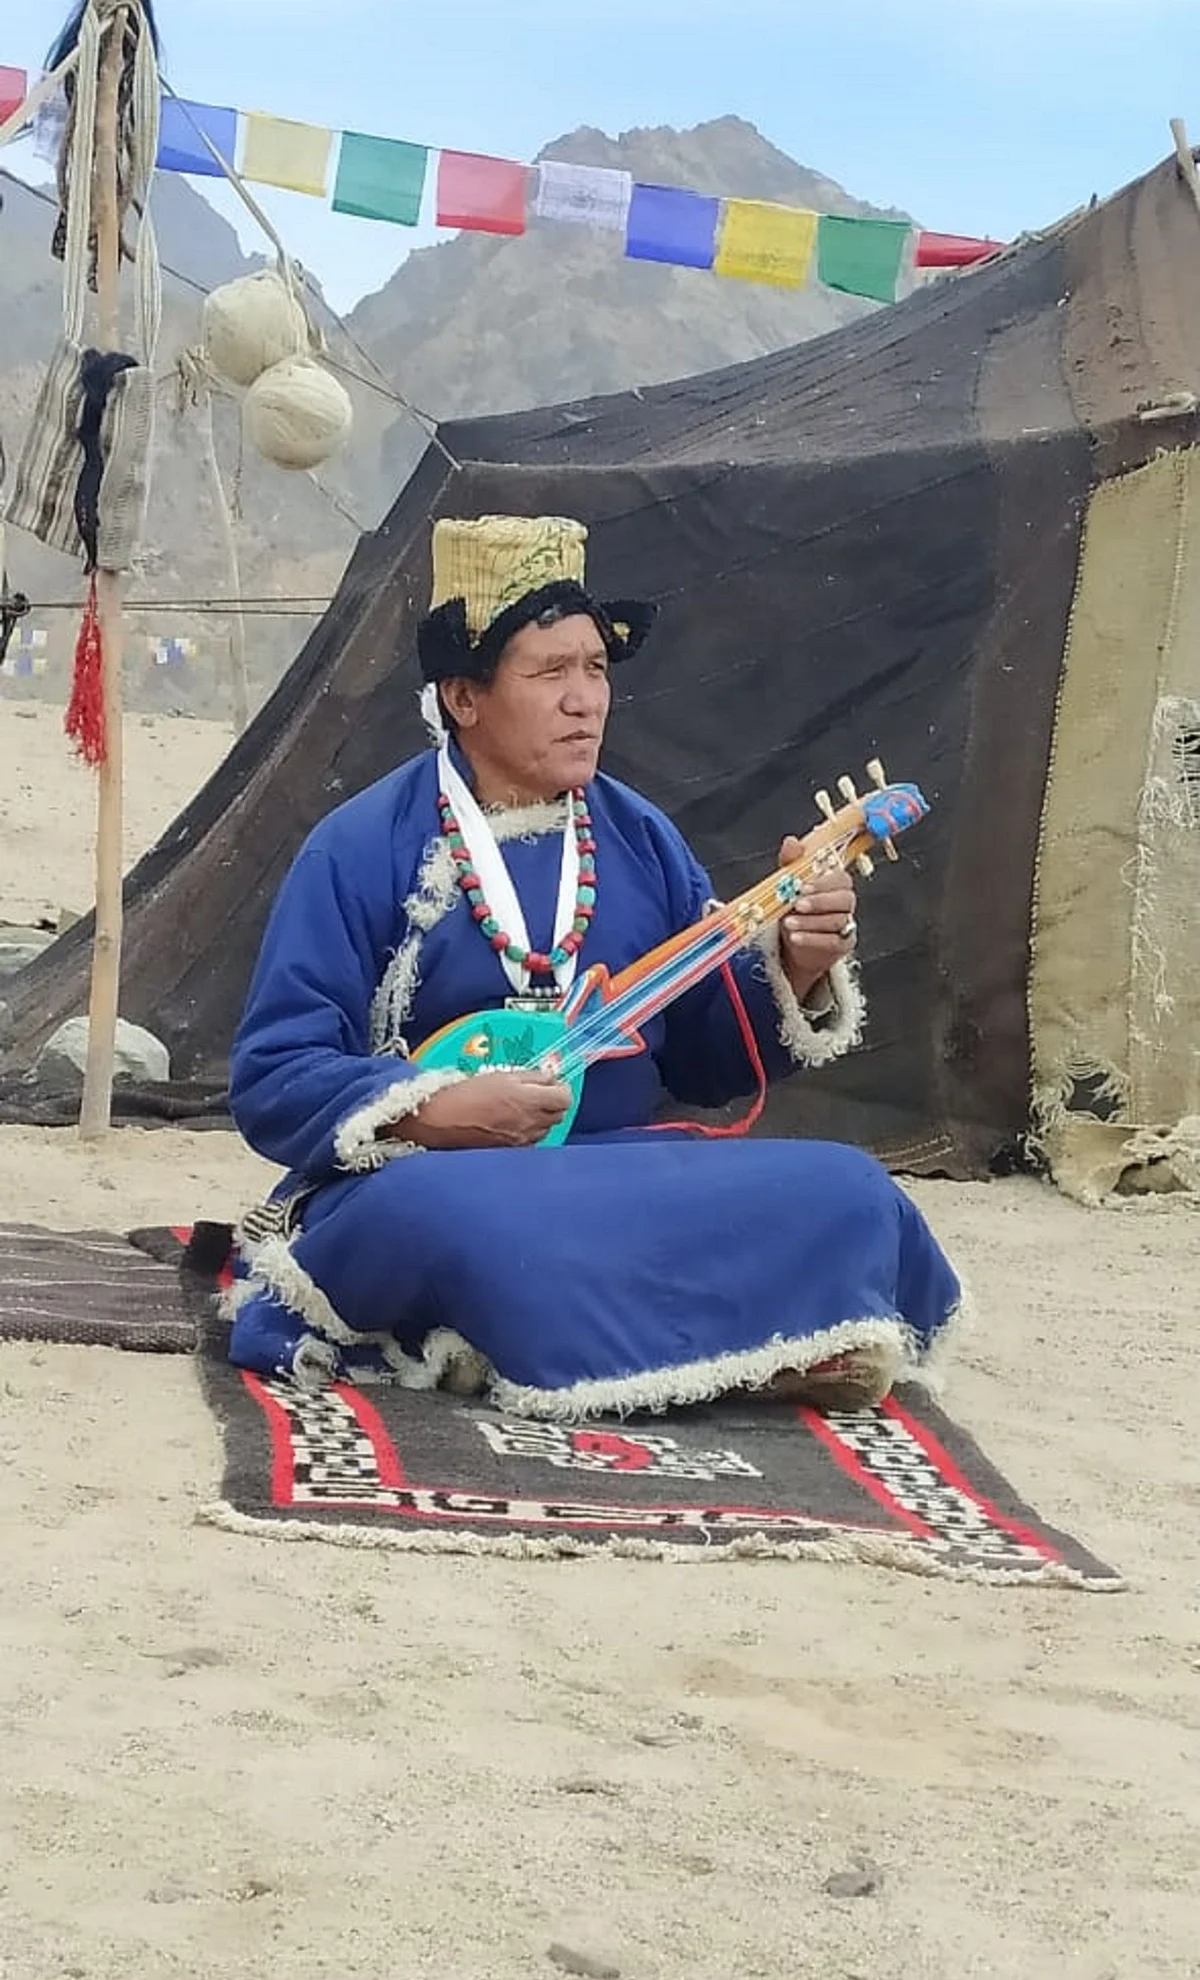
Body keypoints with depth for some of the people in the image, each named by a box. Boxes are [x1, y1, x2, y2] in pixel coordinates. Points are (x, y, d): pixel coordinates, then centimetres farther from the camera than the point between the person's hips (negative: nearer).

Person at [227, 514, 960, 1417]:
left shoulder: (641, 838, 8)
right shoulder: (362, 851, -6)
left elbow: (707, 1058, 11)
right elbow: (273, 1081, -8)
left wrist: (796, 975, -8)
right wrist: (439, 1112, -22)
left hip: (626, 1172, 3)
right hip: (433, 1185, -3)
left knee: (847, 1197, -20)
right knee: (433, 1211, -40)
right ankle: (741, 1344, -22)